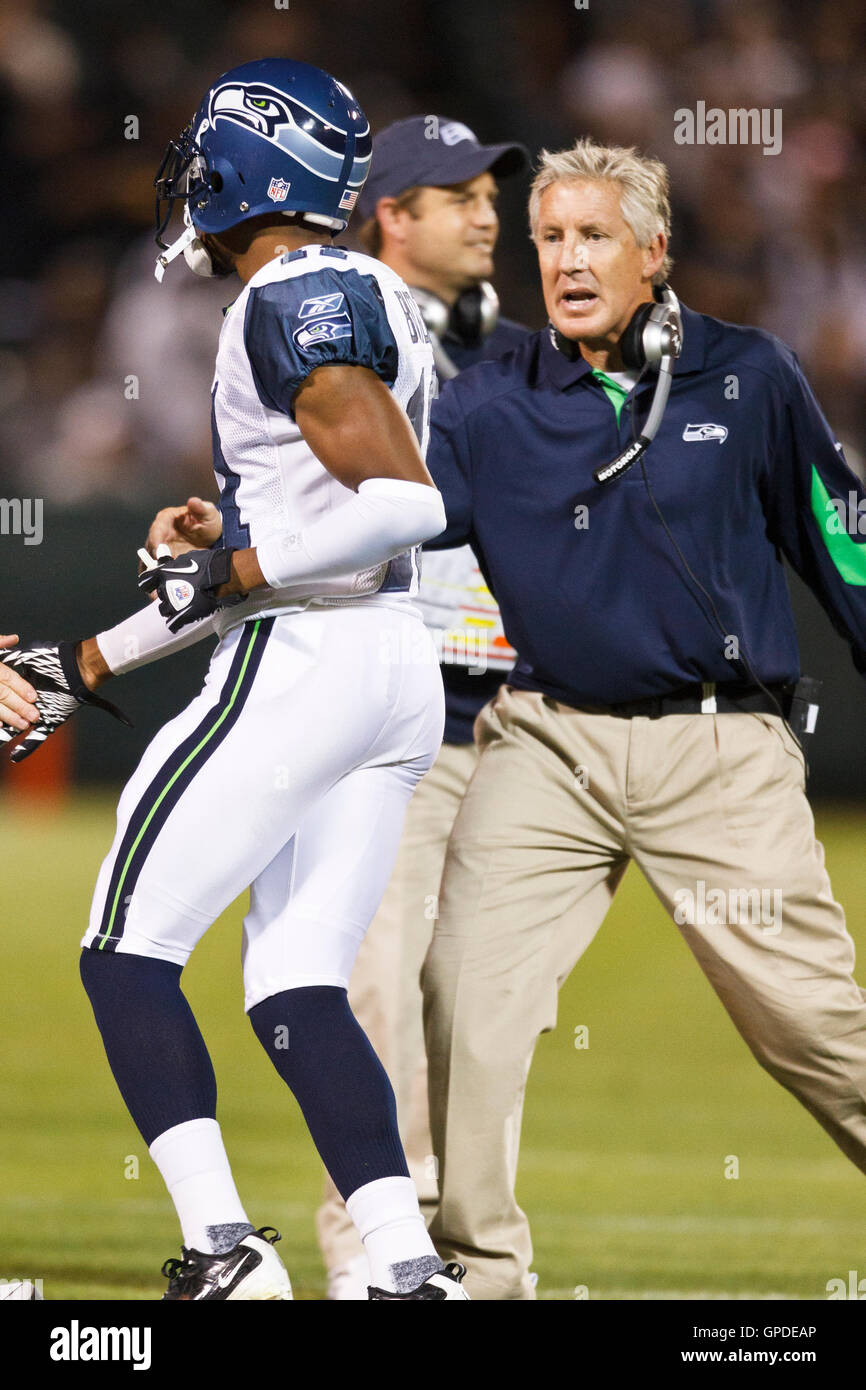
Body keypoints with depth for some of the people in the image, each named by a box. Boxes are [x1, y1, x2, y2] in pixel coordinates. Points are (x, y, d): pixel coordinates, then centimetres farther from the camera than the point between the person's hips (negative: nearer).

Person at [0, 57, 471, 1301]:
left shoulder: (296, 303, -11)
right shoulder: (363, 302, 19)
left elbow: (408, 505, -22)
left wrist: (233, 575, -15)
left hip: (301, 669, -9)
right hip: (400, 674, 9)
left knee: (128, 954, 0)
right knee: (297, 991, 8)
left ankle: (222, 1248, -8)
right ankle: (411, 1270, -4)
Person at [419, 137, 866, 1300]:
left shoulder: (749, 379, 2)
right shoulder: (489, 408, 4)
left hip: (724, 754, -2)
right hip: (551, 745, 2)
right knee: (466, 992, -8)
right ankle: (474, 1268, 3)